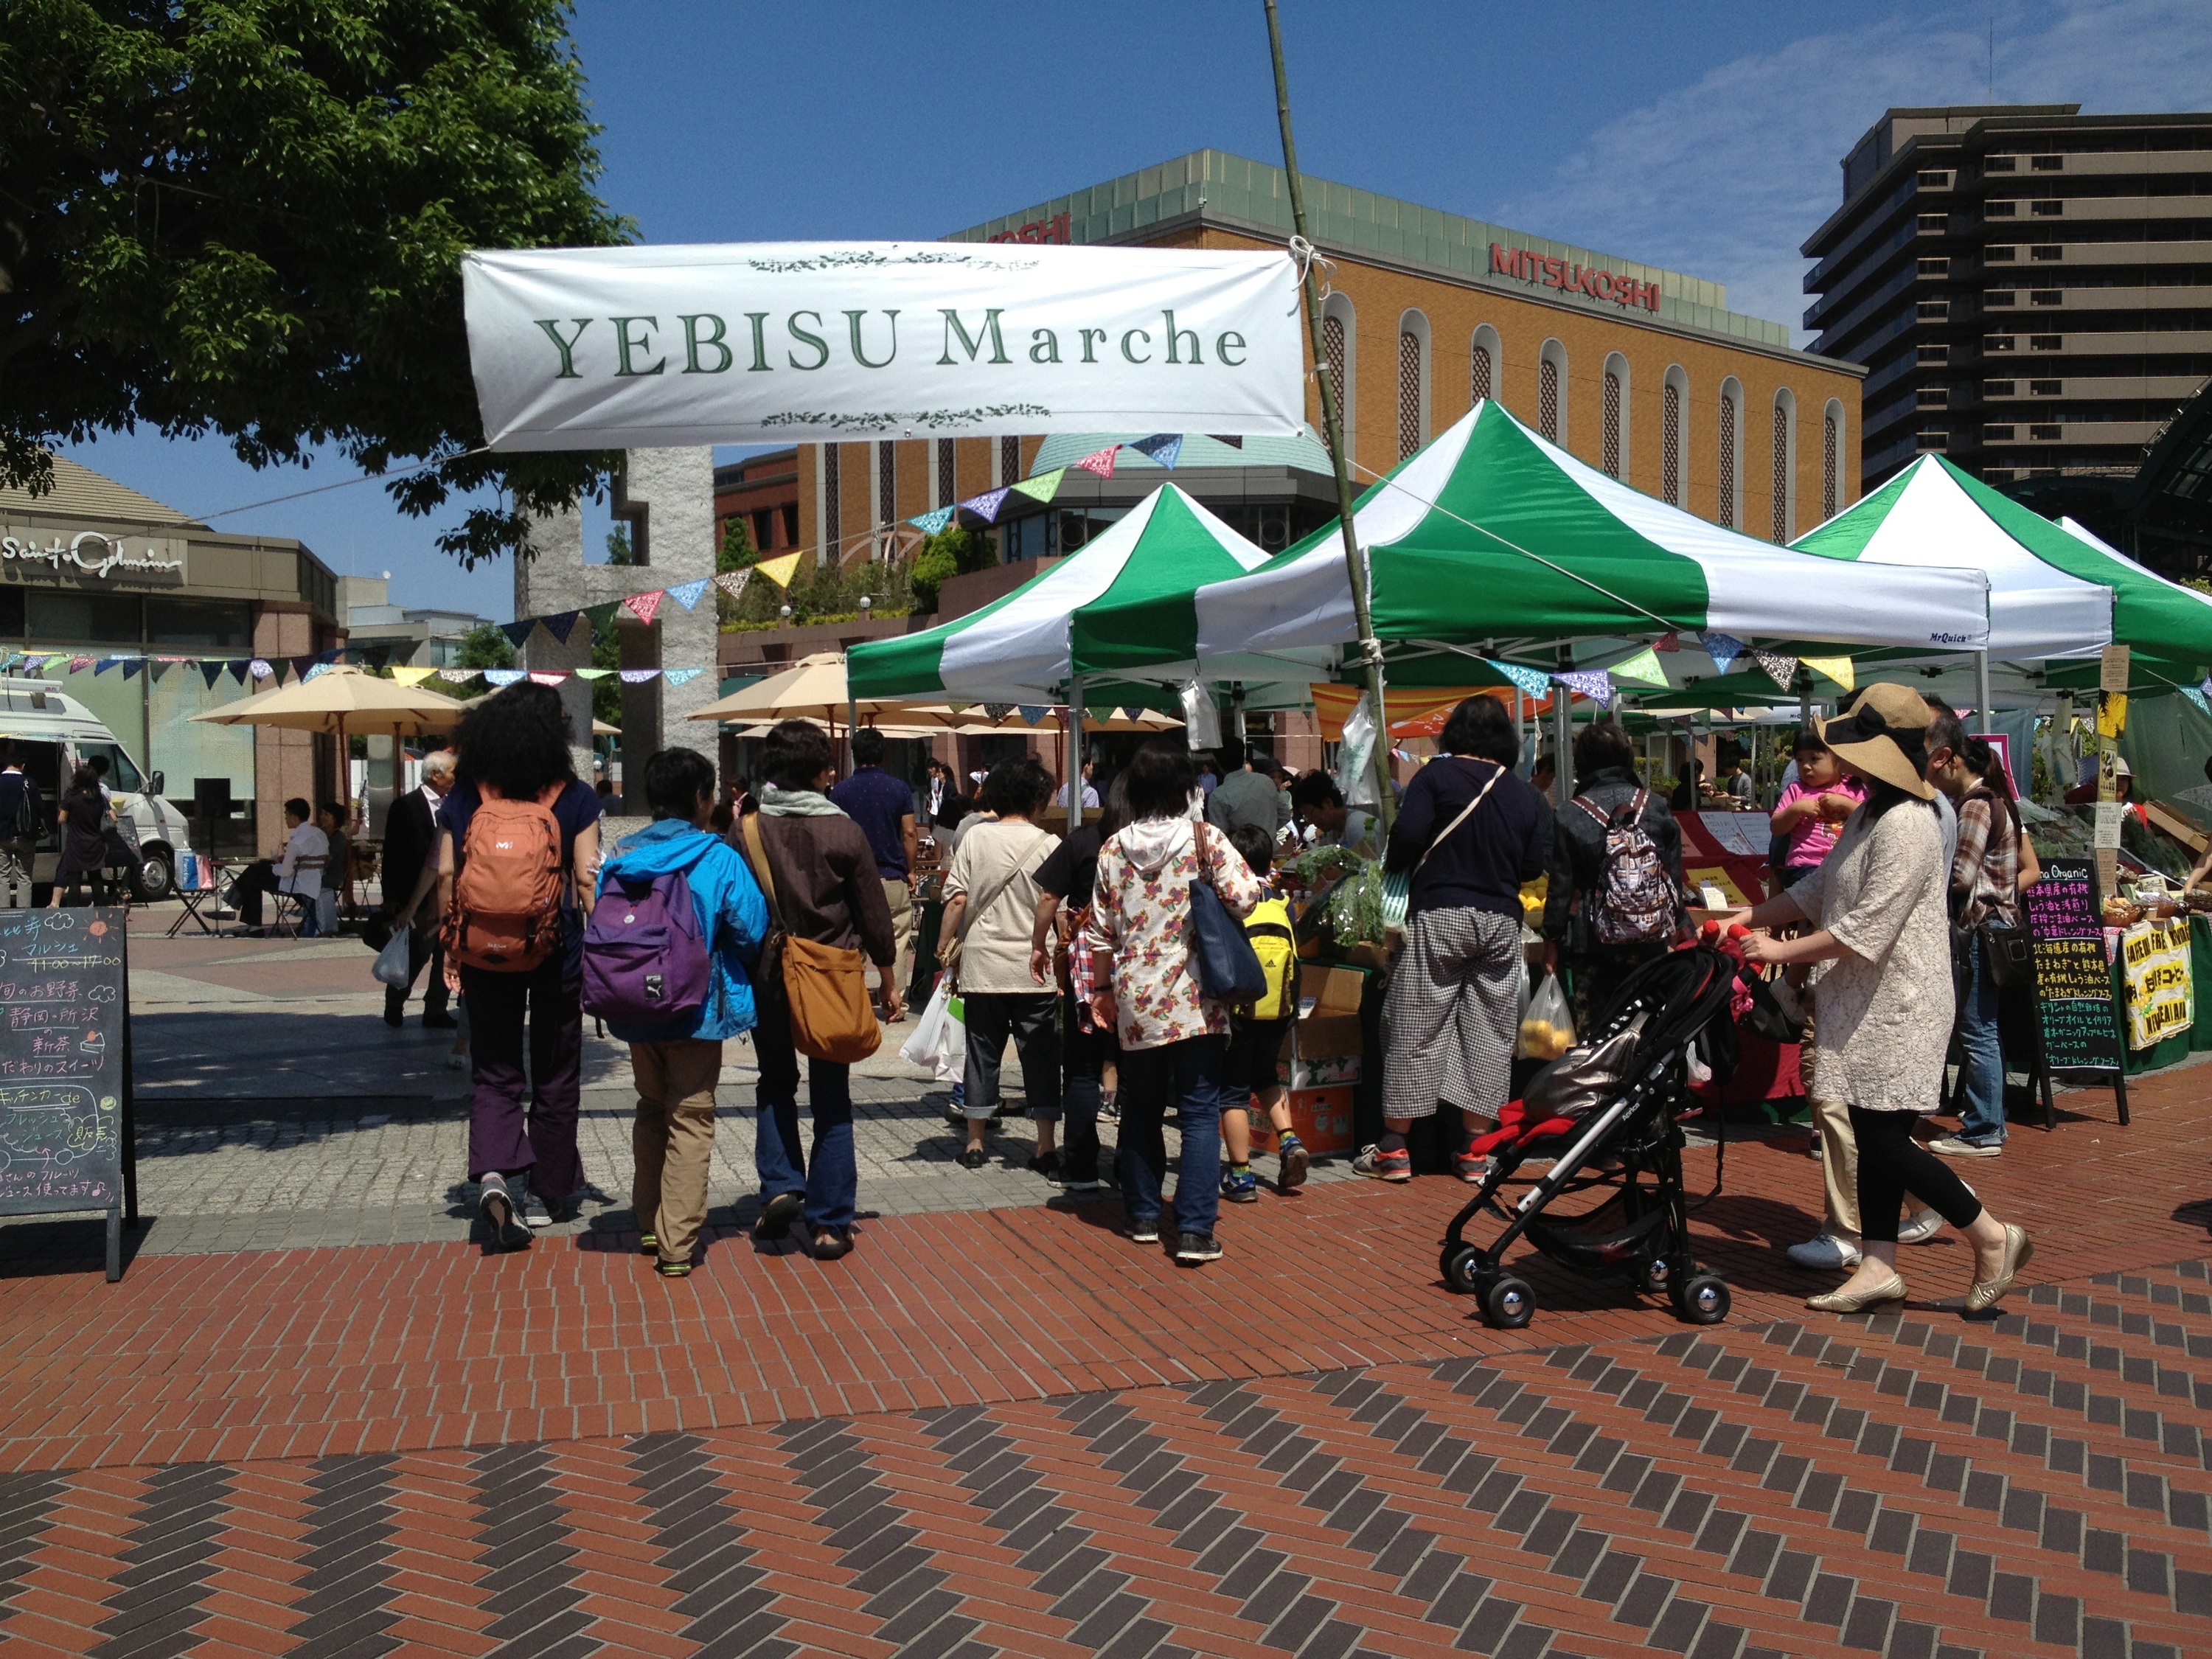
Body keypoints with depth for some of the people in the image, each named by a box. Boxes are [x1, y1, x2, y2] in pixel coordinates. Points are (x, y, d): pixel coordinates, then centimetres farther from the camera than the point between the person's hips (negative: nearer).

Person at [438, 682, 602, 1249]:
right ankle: (548, 1192, 24)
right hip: (556, 950, -1)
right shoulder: (575, 798, -7)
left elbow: (447, 874, -2)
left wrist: (451, 944, 7)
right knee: (555, 1074, 14)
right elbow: (587, 878, -9)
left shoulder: (463, 797, -2)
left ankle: (493, 1175, -13)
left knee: (494, 1072, 10)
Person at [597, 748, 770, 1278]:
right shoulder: (719, 860, -13)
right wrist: (737, 975, 8)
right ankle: (676, 1245, 1)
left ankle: (648, 1225, 30)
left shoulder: (621, 860, -1)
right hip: (697, 1009, -4)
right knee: (691, 1120, 3)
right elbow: (752, 932, -12)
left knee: (652, 1109, 22)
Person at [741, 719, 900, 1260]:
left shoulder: (745, 829, -7)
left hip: (767, 979, 1)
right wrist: (887, 979, 10)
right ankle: (828, 1223, 10)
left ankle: (780, 1188, 5)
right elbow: (874, 915, -3)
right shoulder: (844, 833, -9)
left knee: (776, 1085, 21)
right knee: (831, 1099, 8)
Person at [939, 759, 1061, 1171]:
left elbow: (958, 899, -4)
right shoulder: (1048, 843, -5)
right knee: (1040, 1058, 5)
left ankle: (975, 1143, 18)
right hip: (1034, 966, -1)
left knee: (982, 1052, 12)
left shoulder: (975, 837, -1)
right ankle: (1047, 1149, 6)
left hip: (982, 964, 2)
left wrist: (943, 947, 5)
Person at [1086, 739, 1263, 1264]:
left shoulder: (1113, 848, 3)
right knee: (1200, 1113, 1)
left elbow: (1101, 930, 6)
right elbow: (1244, 898, -16)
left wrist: (1102, 990, 15)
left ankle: (1143, 1216, 24)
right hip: (1195, 999, -3)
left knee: (1141, 1109, 17)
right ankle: (1195, 1231, -4)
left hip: (1135, 1002, 3)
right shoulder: (1205, 840, -7)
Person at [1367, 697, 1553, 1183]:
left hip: (1439, 914, -3)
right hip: (1501, 922, 3)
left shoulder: (1437, 775, -4)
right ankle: (1474, 1151, 13)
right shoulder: (1527, 797, 8)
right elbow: (1535, 866, 9)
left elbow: (1407, 835, -13)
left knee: (1415, 1030, 2)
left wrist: (1393, 867, 7)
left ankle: (1393, 1149, 6)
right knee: (1489, 1033, 9)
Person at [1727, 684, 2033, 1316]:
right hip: (1866, 1002, 10)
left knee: (1886, 1142, -5)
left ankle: (1993, 1238, 10)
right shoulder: (1870, 814, 12)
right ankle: (1878, 1268, 17)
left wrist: (1781, 952, -16)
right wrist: (1752, 917, 8)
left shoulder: (1906, 825, -20)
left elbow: (1864, 931, -23)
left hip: (1896, 1007, -10)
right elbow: (1820, 889, 18)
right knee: (1873, 1139, 11)